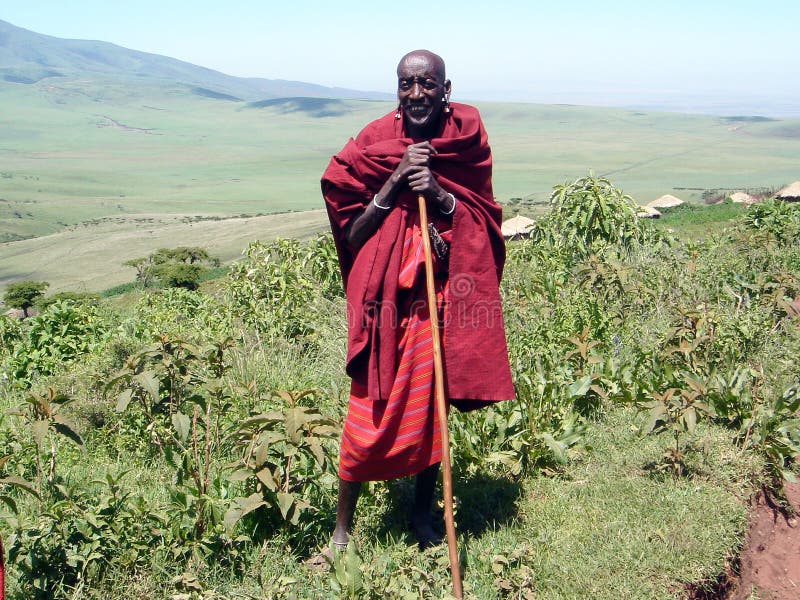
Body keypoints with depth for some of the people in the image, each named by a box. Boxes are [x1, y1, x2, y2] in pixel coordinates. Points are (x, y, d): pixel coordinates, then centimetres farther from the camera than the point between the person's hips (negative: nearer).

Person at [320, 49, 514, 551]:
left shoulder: (468, 136, 1)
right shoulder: (373, 143, -3)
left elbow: (483, 224, 2)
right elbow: (351, 236, -4)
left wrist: (440, 194, -16)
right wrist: (394, 182, -15)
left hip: (445, 293, 2)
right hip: (386, 297, -1)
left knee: (434, 405, 11)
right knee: (370, 414, 0)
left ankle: (423, 513, 31)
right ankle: (342, 527, 17)